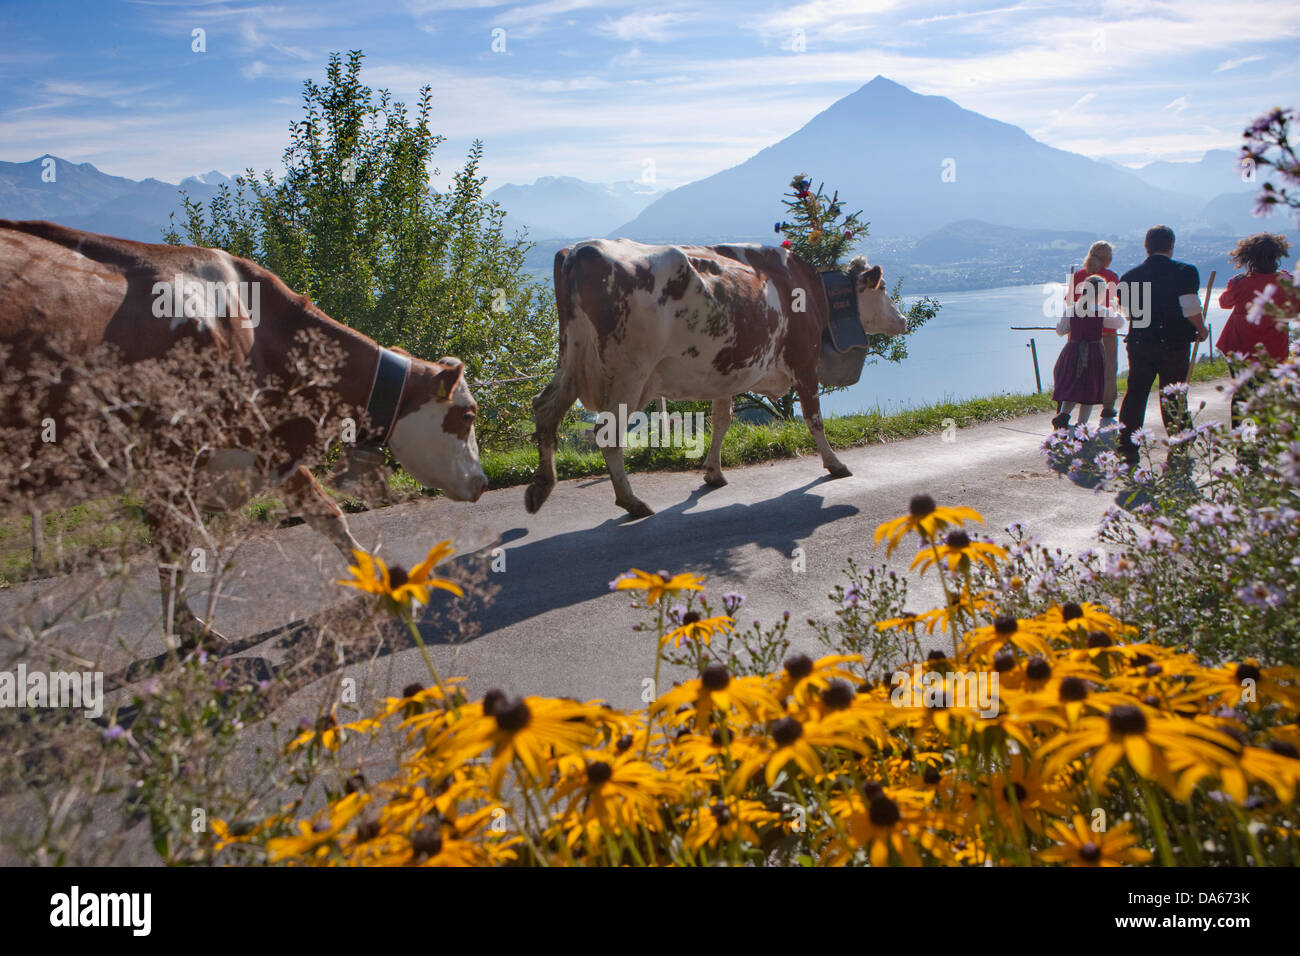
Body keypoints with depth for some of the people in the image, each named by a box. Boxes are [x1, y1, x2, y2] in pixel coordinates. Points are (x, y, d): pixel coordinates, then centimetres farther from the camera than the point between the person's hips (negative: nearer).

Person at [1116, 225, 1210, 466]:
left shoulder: (1129, 276, 2)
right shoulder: (1185, 272, -9)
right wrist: (1201, 330, 4)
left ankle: (1127, 448, 9)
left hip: (1139, 344, 3)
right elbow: (1191, 309, -13)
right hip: (1174, 344, -3)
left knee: (1134, 394, 10)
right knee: (1174, 399, 7)